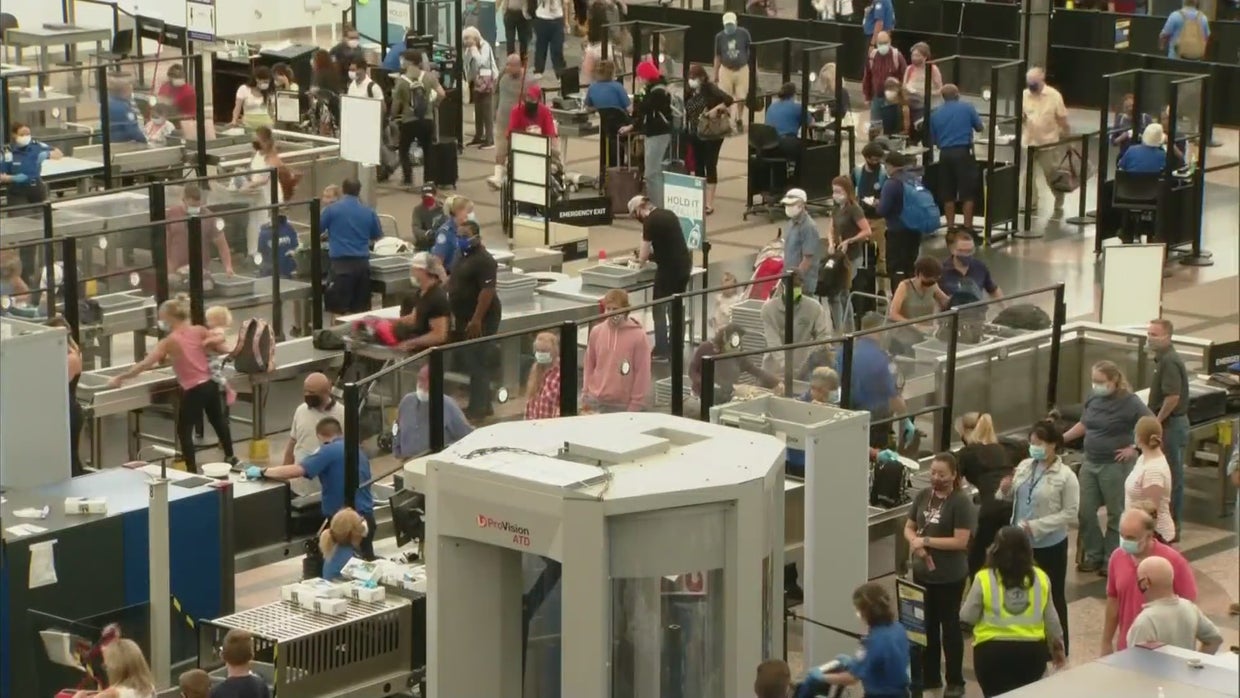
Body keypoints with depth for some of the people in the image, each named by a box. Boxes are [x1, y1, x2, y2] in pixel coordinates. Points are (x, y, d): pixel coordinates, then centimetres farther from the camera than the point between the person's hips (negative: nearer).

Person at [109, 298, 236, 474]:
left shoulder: (170, 341, -13)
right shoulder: (199, 331, -1)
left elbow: (145, 364, -16)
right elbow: (224, 349, 2)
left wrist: (120, 378, -11)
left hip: (193, 390, -6)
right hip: (211, 384, 6)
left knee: (183, 431, 8)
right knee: (218, 421, 27)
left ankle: (192, 470, 6)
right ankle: (230, 457, 44)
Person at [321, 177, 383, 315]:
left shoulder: (332, 209, -1)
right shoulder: (369, 212, 8)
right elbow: (377, 237, 21)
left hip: (341, 262, -4)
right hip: (362, 263, 4)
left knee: (340, 309, -4)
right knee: (361, 308, 9)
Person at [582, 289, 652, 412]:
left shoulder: (638, 336, -8)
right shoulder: (596, 332, 5)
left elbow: (642, 373, -7)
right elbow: (589, 366, 13)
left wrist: (635, 406, -9)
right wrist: (585, 394, 9)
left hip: (623, 406, -4)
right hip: (595, 403, 4)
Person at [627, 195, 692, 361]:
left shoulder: (650, 221, -11)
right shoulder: (669, 214, 14)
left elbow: (644, 255, -7)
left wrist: (640, 260, 14)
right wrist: (651, 254, 23)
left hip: (669, 267, -8)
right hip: (684, 264, 8)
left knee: (659, 308, 4)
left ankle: (661, 350, 6)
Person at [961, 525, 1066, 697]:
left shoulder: (984, 579, -9)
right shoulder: (1041, 578, 2)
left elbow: (968, 617, -2)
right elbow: (1051, 619, 12)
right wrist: (1057, 646, 27)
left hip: (993, 652, -3)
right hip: (1031, 651, 3)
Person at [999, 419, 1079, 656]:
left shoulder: (1065, 476, -15)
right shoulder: (1024, 466, 3)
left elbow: (1070, 512, -16)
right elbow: (1013, 498, 14)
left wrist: (1036, 526, -22)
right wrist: (1005, 491, -11)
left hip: (1050, 545, -5)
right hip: (1022, 542, 5)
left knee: (1053, 596, 8)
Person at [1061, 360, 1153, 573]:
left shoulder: (1129, 402, -15)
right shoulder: (1093, 398, 3)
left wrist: (1135, 449, -13)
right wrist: (1061, 438, 10)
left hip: (1114, 466, -6)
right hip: (1089, 463, 6)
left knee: (1116, 514, 7)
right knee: (1085, 511, 8)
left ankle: (1111, 560, 18)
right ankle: (1094, 555, 24)